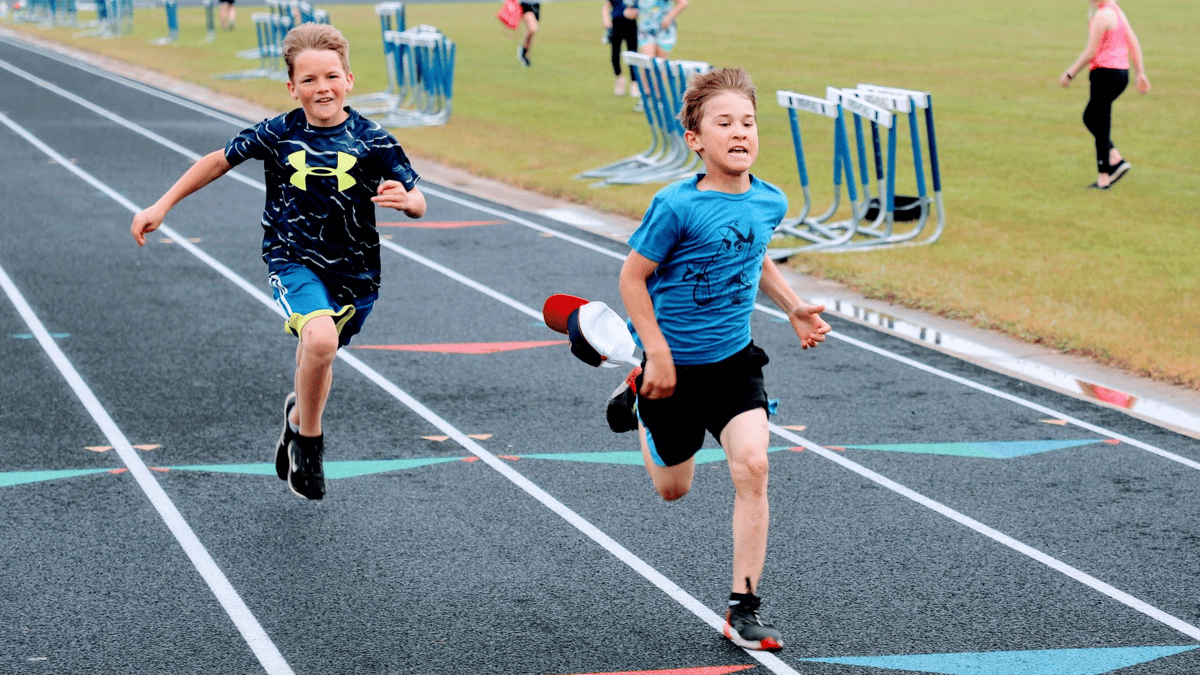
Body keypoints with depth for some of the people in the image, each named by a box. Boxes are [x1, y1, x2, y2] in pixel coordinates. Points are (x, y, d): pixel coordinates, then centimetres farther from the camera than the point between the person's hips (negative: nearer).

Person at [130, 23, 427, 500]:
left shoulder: (372, 142, -9)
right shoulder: (278, 134, -7)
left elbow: (418, 204, -9)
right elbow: (221, 160, 7)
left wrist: (405, 199, -34)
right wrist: (162, 205, 8)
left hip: (352, 270, 2)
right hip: (293, 259, -2)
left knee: (316, 360, 18)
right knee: (321, 337, -30)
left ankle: (297, 420, 53)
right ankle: (308, 438, -8)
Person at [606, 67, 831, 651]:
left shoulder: (770, 202, -3)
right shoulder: (677, 207, -21)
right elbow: (633, 277, -13)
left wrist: (793, 307, 6)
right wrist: (658, 356, -16)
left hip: (734, 360, 3)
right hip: (674, 362, -3)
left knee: (752, 466, -15)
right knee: (673, 488, 14)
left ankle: (743, 609, -6)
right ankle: (638, 396, 46)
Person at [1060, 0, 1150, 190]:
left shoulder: (1102, 16, -14)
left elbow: (1091, 52, -15)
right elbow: (1134, 44, 14)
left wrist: (1069, 74, -7)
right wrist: (1141, 74, 17)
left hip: (1105, 74, -9)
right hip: (1121, 74, 9)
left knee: (1100, 127, -2)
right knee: (1089, 118, 18)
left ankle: (1103, 178, 1)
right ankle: (1116, 160, 9)